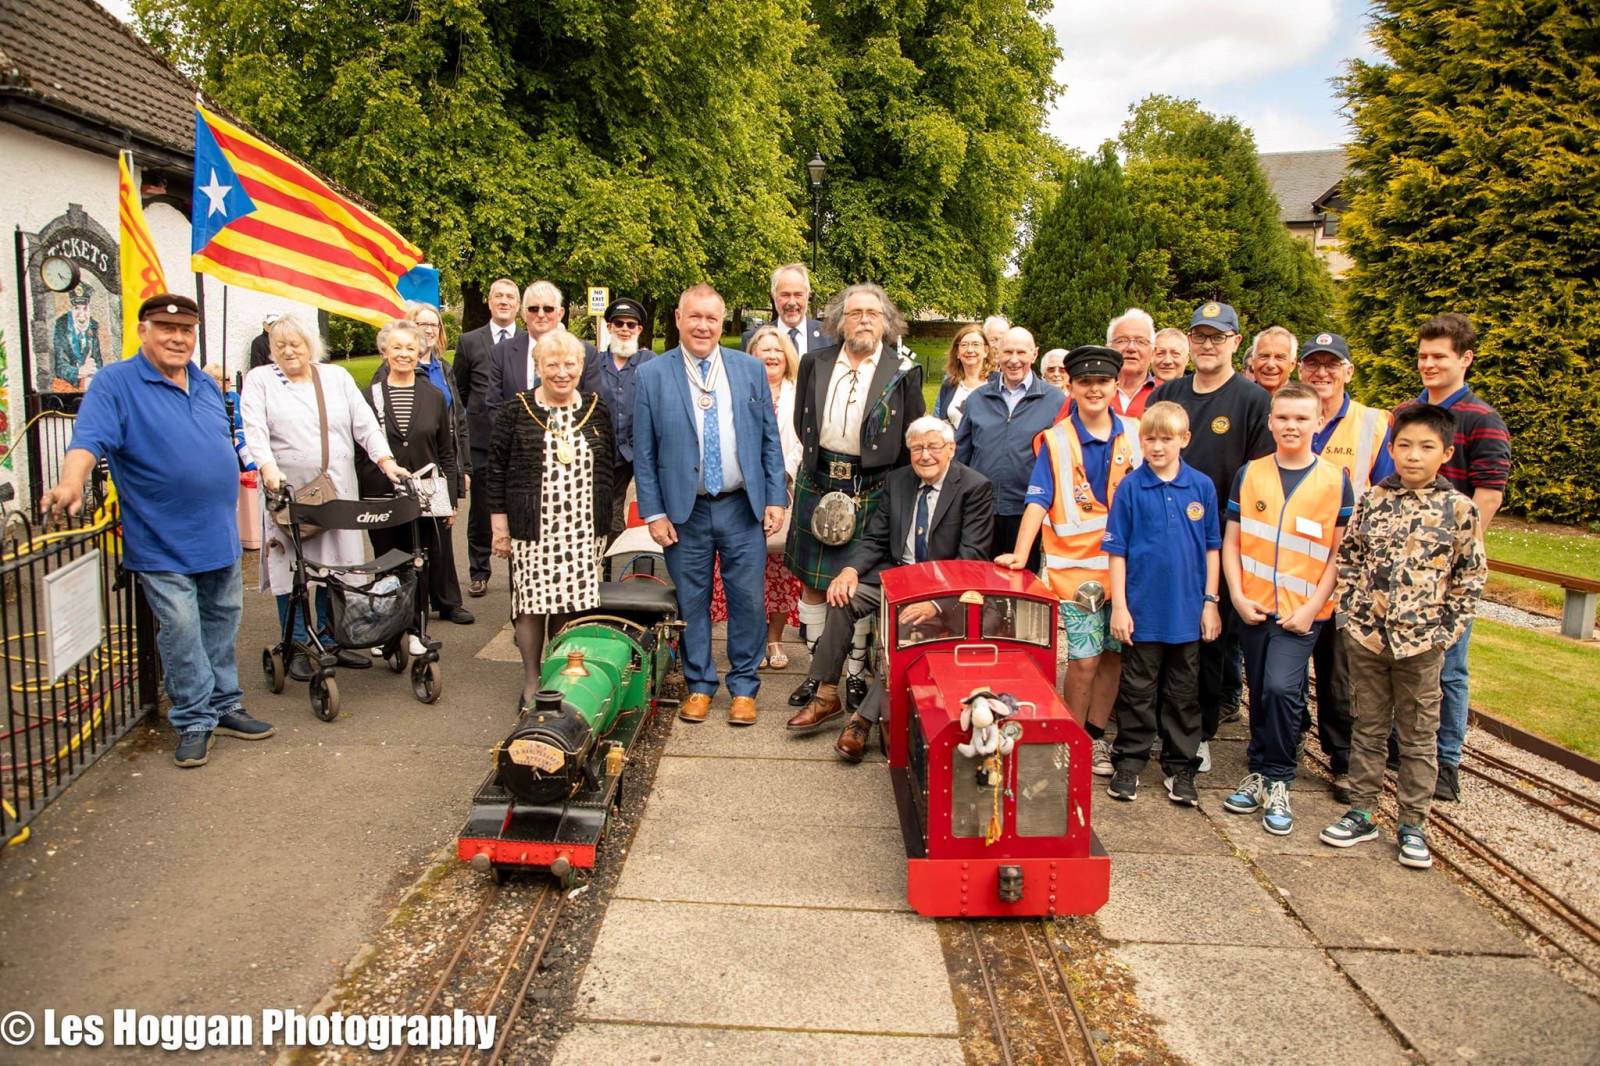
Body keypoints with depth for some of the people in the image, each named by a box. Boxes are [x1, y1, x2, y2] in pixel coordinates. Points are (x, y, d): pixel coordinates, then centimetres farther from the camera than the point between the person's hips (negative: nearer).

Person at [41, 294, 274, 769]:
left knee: (221, 627, 14)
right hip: (163, 545, -6)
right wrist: (72, 484, -39)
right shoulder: (115, 383, -7)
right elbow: (89, 440, -20)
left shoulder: (206, 385, 13)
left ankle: (224, 706, 27)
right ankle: (194, 721, 11)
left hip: (220, 536, 6)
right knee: (181, 633, -2)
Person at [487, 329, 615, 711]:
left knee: (572, 604, 4)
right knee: (532, 603, 2)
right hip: (532, 529, -2)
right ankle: (531, 683, 16)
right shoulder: (516, 411, 0)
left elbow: (608, 468, 13)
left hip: (583, 532, 2)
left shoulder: (597, 411, 8)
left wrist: (604, 523, 10)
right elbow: (497, 470, 1)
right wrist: (499, 527, -2)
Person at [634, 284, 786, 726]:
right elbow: (644, 452, 1)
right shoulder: (651, 376, 0)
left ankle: (744, 687, 21)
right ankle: (699, 685, 25)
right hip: (685, 511, -1)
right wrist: (654, 513, -4)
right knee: (692, 602, 9)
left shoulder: (750, 369, 5)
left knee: (748, 600, 5)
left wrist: (776, 498, 1)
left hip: (743, 508, 1)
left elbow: (770, 439, 7)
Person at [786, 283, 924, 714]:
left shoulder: (903, 371, 0)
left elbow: (912, 439, 3)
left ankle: (855, 675, 16)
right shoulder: (816, 362, 6)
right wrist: (820, 461, 7)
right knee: (812, 580, 7)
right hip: (817, 483, 3)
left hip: (872, 490, -2)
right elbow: (801, 422, 14)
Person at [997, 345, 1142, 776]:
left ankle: (1096, 736, 26)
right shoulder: (1055, 440, -2)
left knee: (1113, 654, 10)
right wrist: (1021, 553, -20)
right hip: (1075, 563, -3)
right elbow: (1038, 501, -8)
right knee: (1084, 660, -4)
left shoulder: (1134, 434, 5)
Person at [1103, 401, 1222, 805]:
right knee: (1138, 692, 9)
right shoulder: (1130, 488, -5)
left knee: (1183, 694, 12)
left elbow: (1212, 548, 6)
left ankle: (1180, 767, 24)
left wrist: (1210, 601, 3)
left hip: (1188, 611, 2)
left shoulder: (1202, 487, 0)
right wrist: (1119, 606, -6)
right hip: (1142, 609, -2)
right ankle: (1129, 762, 21)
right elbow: (1117, 551, -3)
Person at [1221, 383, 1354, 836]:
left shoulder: (1335, 480, -1)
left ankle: (1277, 782, 0)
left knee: (1281, 687, -16)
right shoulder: (1249, 474, 5)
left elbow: (1340, 553, -1)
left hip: (1301, 611, -3)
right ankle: (1259, 772, 27)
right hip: (1254, 607, 3)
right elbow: (1231, 541, 6)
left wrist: (1311, 607, -9)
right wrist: (1238, 596, -5)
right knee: (1260, 692, 11)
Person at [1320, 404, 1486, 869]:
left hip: (1422, 642, -2)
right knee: (1369, 728, 13)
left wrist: (1446, 630, -5)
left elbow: (1471, 578, -1)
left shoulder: (1460, 509, -5)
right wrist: (1354, 608, 1)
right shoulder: (1372, 501, 1)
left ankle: (1412, 824, 20)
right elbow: (1348, 557, 9)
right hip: (1366, 635, 2)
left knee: (1419, 736, 9)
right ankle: (1362, 813, 24)